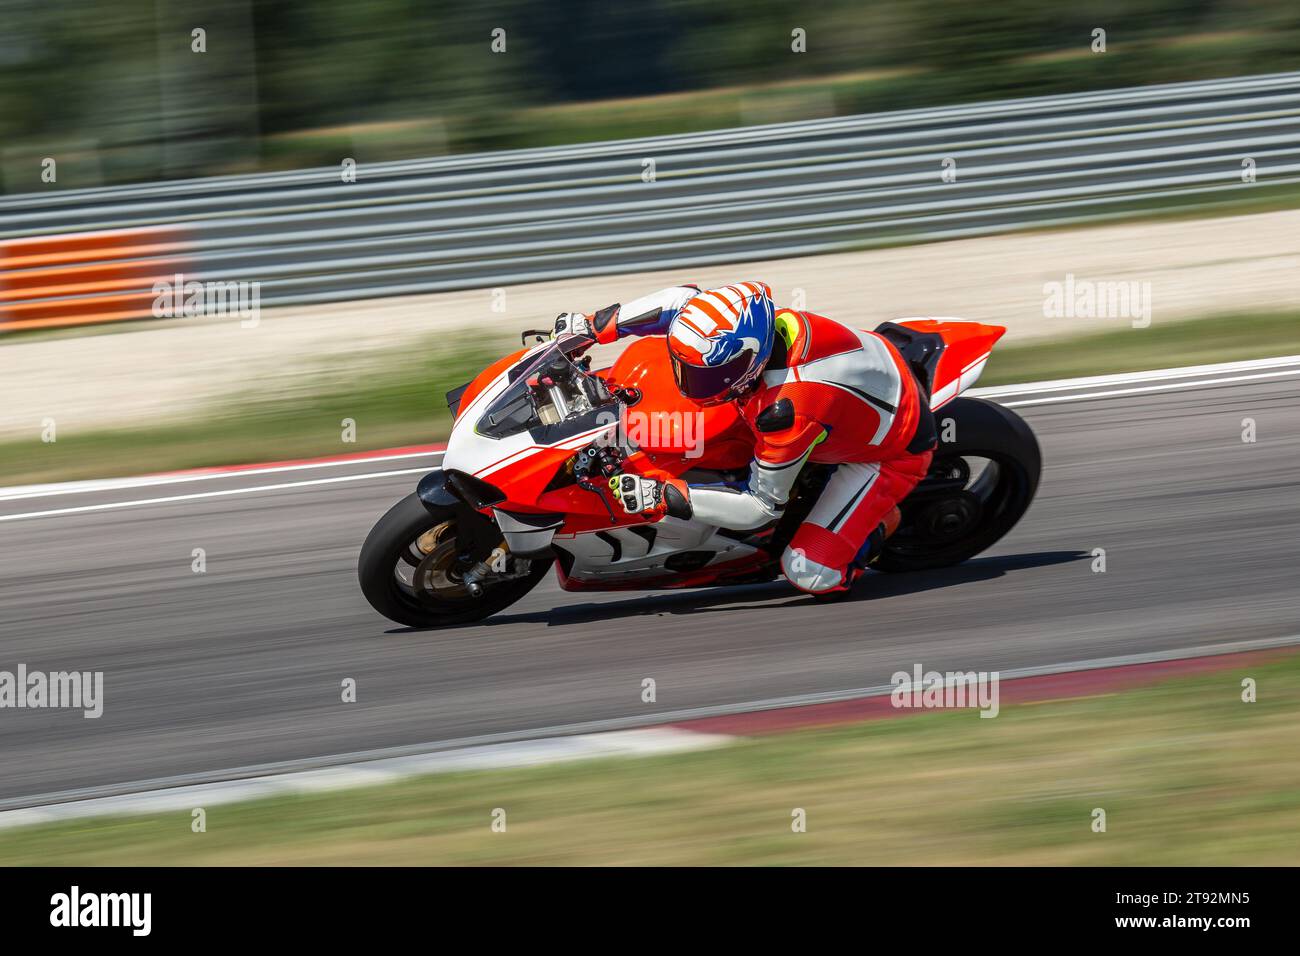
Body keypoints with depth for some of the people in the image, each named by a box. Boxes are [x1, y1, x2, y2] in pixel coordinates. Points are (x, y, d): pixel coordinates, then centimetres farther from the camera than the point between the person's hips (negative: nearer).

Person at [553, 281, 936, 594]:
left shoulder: (786, 411, -42)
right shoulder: (760, 320, -23)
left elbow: (761, 506, -29)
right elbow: (686, 298, -4)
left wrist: (663, 496, -31)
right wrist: (593, 326, -7)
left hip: (893, 450, -8)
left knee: (811, 574, -18)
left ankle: (878, 523, 11)